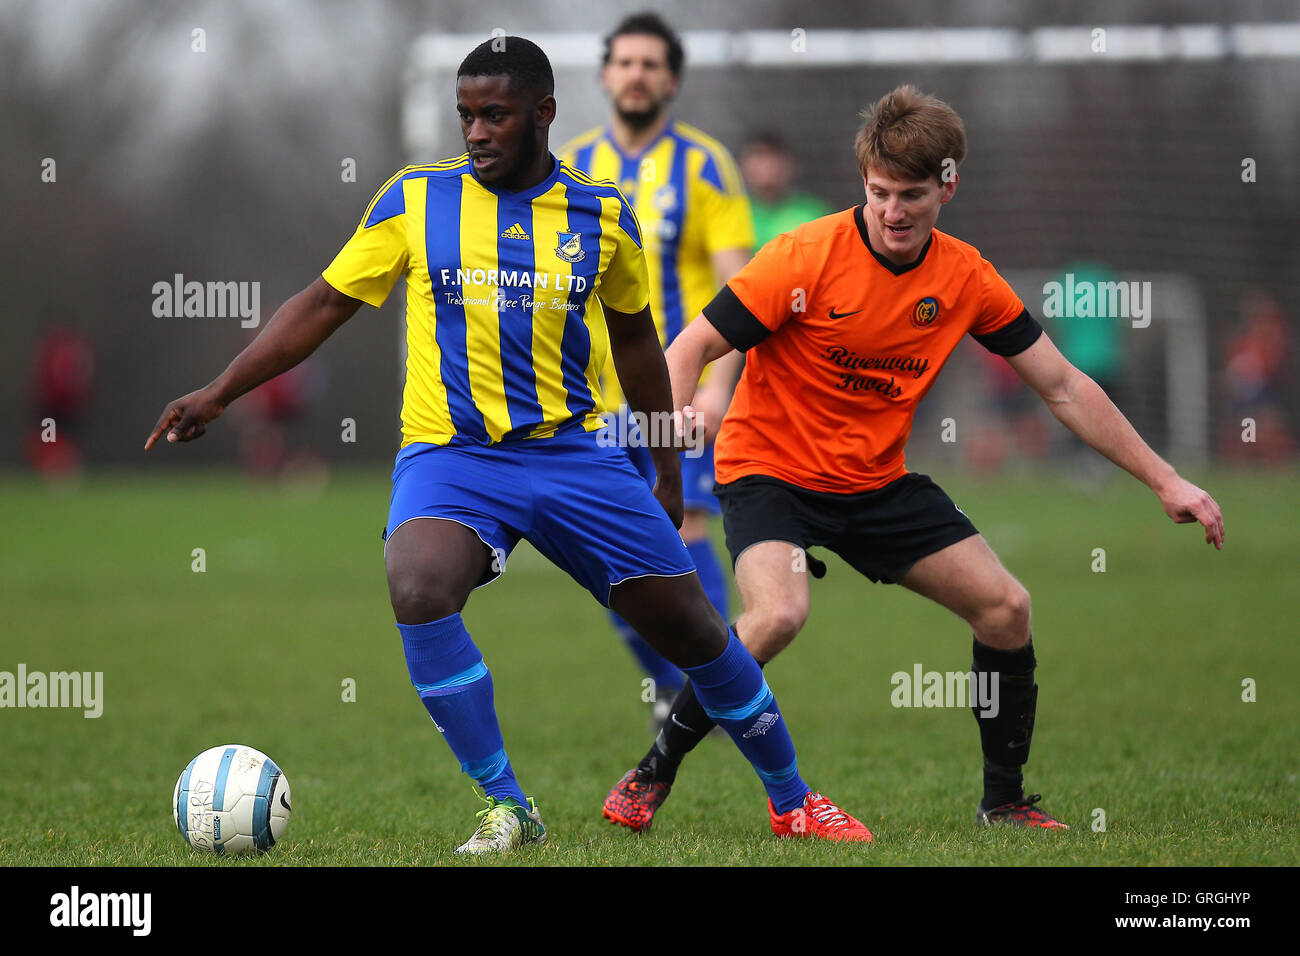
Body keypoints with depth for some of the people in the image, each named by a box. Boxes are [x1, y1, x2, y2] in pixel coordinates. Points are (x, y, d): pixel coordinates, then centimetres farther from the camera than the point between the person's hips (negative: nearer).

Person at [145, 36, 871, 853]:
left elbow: (633, 335, 17)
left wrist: (669, 473, 20)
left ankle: (793, 802, 23)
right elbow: (324, 305, 7)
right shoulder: (415, 201, 1)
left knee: (692, 626, 1)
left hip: (575, 451, 1)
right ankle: (509, 809, -19)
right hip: (451, 455, -1)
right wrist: (219, 394, 2)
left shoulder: (602, 214, 4)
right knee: (418, 590, -31)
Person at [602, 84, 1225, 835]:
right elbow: (690, 349, -16)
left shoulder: (966, 278, -5)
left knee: (1007, 606, -3)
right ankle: (654, 774, -15)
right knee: (778, 614, -31)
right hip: (770, 468, -5)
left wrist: (1165, 480, 1)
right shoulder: (807, 258, -19)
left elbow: (1064, 387, 3)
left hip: (879, 481, 5)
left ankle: (1005, 800, 15)